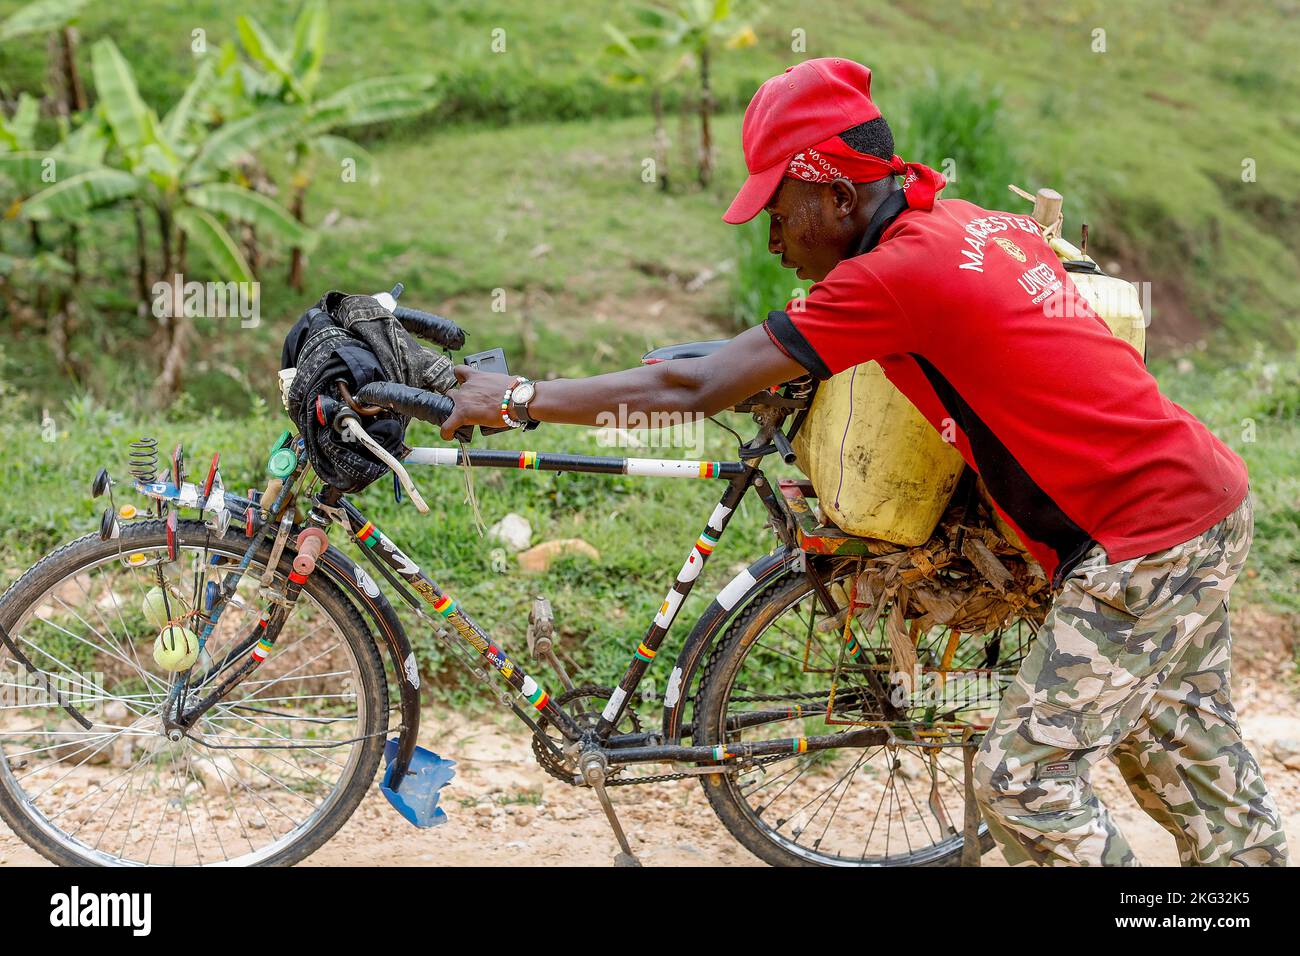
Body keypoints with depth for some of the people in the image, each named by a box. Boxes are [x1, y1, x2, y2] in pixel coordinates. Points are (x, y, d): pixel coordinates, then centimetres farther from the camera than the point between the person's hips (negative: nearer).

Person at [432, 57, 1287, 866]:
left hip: (1144, 545, -9)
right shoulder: (976, 223, 6)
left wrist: (519, 400, -9)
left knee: (1025, 784, -1)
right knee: (1188, 755, 22)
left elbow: (694, 390, -17)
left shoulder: (896, 271, -20)